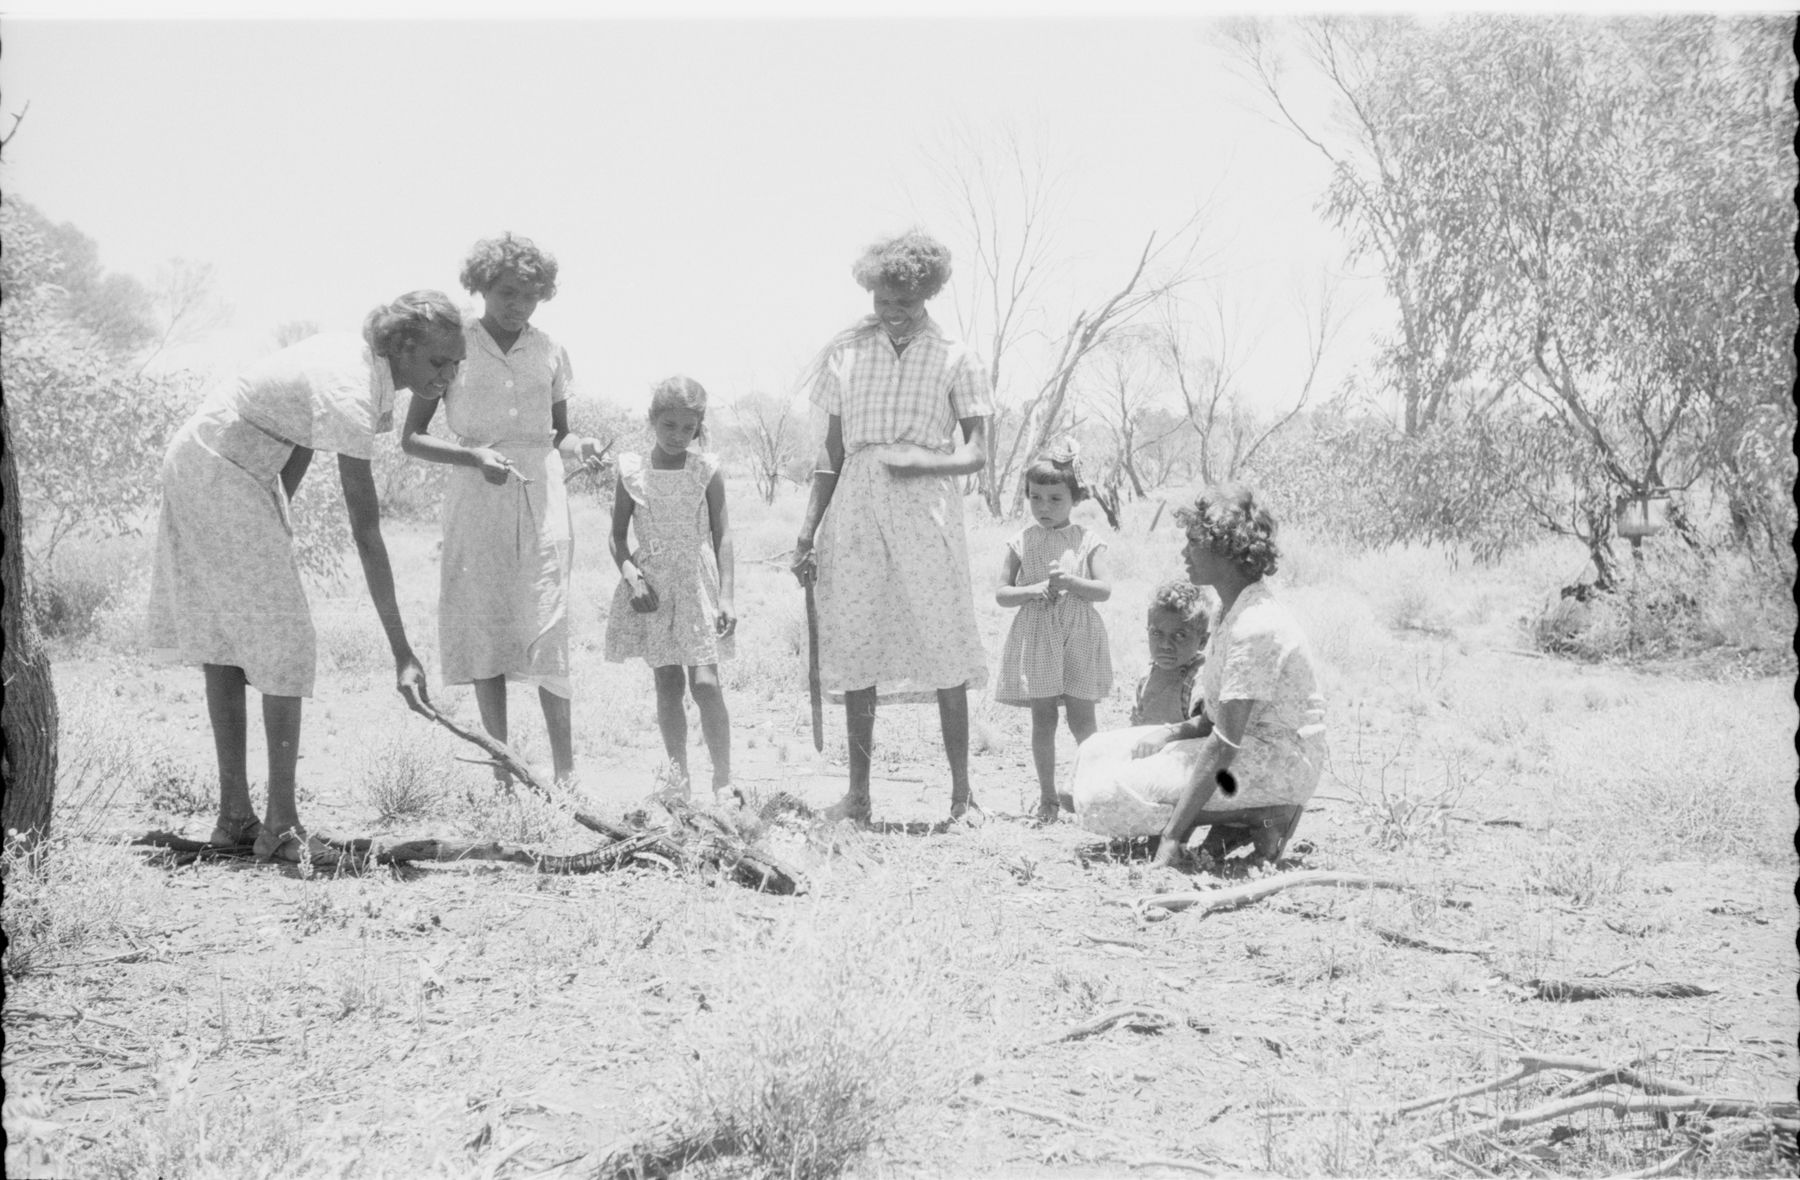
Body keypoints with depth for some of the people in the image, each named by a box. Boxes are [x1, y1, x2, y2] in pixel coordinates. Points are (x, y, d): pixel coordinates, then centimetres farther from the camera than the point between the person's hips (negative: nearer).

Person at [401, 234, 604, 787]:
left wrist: (578, 447, -5)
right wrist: (474, 456, -16)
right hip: (476, 502, -1)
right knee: (483, 632, 0)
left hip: (541, 501, 1)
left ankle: (564, 770, 2)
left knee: (547, 630, -5)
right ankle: (502, 771, 8)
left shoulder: (548, 350, 8)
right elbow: (411, 438, 0)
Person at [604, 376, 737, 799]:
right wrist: (631, 576, -13)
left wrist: (726, 596, -9)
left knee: (705, 683, -11)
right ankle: (680, 779, 14)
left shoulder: (706, 470, -1)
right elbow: (618, 537, 5)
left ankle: (723, 781, -5)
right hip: (651, 590, 2)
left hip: (698, 586, -2)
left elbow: (722, 536, -1)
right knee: (668, 685, 6)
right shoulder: (631, 472, 1)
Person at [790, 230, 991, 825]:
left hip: (926, 512, -2)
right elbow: (832, 450, 13)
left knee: (944, 654, -3)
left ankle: (961, 793, 5)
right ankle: (857, 793, 12)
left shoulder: (955, 358, 3)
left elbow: (975, 453, 0)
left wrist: (925, 460, -19)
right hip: (855, 511, 3)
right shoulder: (847, 350, 10)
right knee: (856, 655, 4)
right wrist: (806, 532, 9)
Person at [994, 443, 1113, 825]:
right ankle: (1047, 795, 14)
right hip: (1036, 638, 1)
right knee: (1042, 719, 4)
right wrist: (1032, 591, -15)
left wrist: (1071, 582, -25)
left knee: (1081, 719, 0)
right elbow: (1001, 593, 2)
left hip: (1079, 636, -1)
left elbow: (1104, 590, -9)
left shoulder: (1088, 541, 0)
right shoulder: (1022, 542, 3)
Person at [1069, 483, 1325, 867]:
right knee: (1097, 753, 8)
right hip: (1248, 750, 10)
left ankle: (1259, 817, -11)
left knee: (1101, 797, -17)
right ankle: (1239, 817, 0)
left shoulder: (1255, 626, -22)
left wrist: (1173, 835, -24)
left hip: (1275, 763, -10)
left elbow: (1224, 742, -24)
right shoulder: (1236, 607, 10)